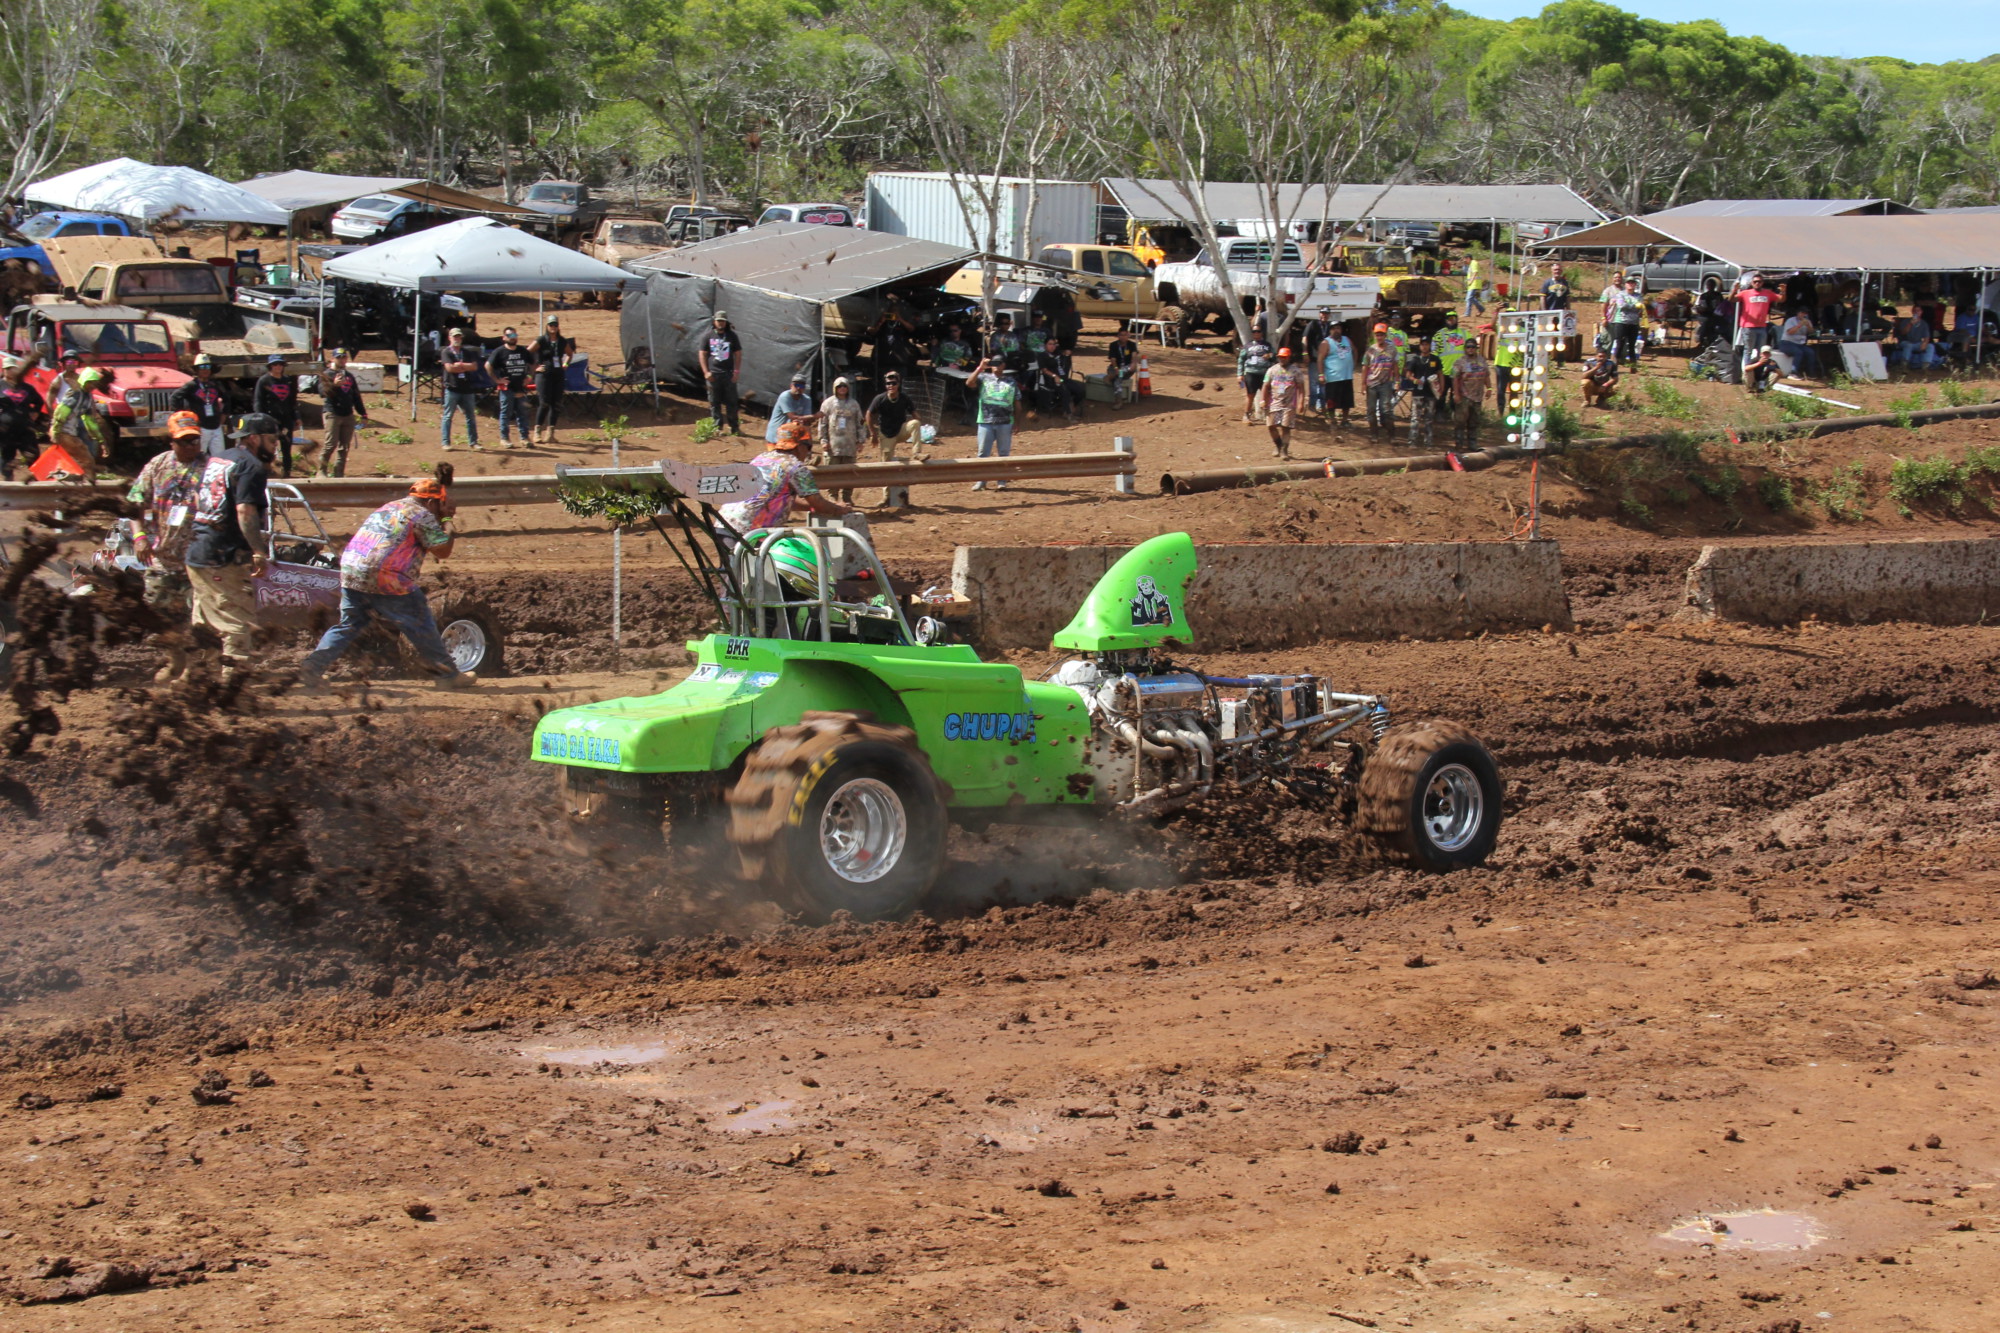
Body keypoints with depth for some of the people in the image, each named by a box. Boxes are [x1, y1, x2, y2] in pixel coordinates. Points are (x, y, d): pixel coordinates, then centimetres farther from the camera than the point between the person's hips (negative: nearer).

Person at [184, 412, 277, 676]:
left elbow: (197, 501, 24)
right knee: (241, 621, -5)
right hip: (226, 559, -9)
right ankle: (232, 674, -6)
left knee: (206, 620, 17)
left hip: (196, 554, 9)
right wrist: (258, 552, -27)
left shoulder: (216, 459, 16)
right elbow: (245, 511, -23)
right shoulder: (252, 467, -11)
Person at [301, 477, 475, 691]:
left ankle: (313, 667, 3)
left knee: (349, 625, 16)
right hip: (385, 580, -7)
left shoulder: (387, 508, 24)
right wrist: (448, 526, 11)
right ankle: (449, 675, 11)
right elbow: (442, 550, -5)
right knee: (422, 629, 4)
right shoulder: (422, 515, 0)